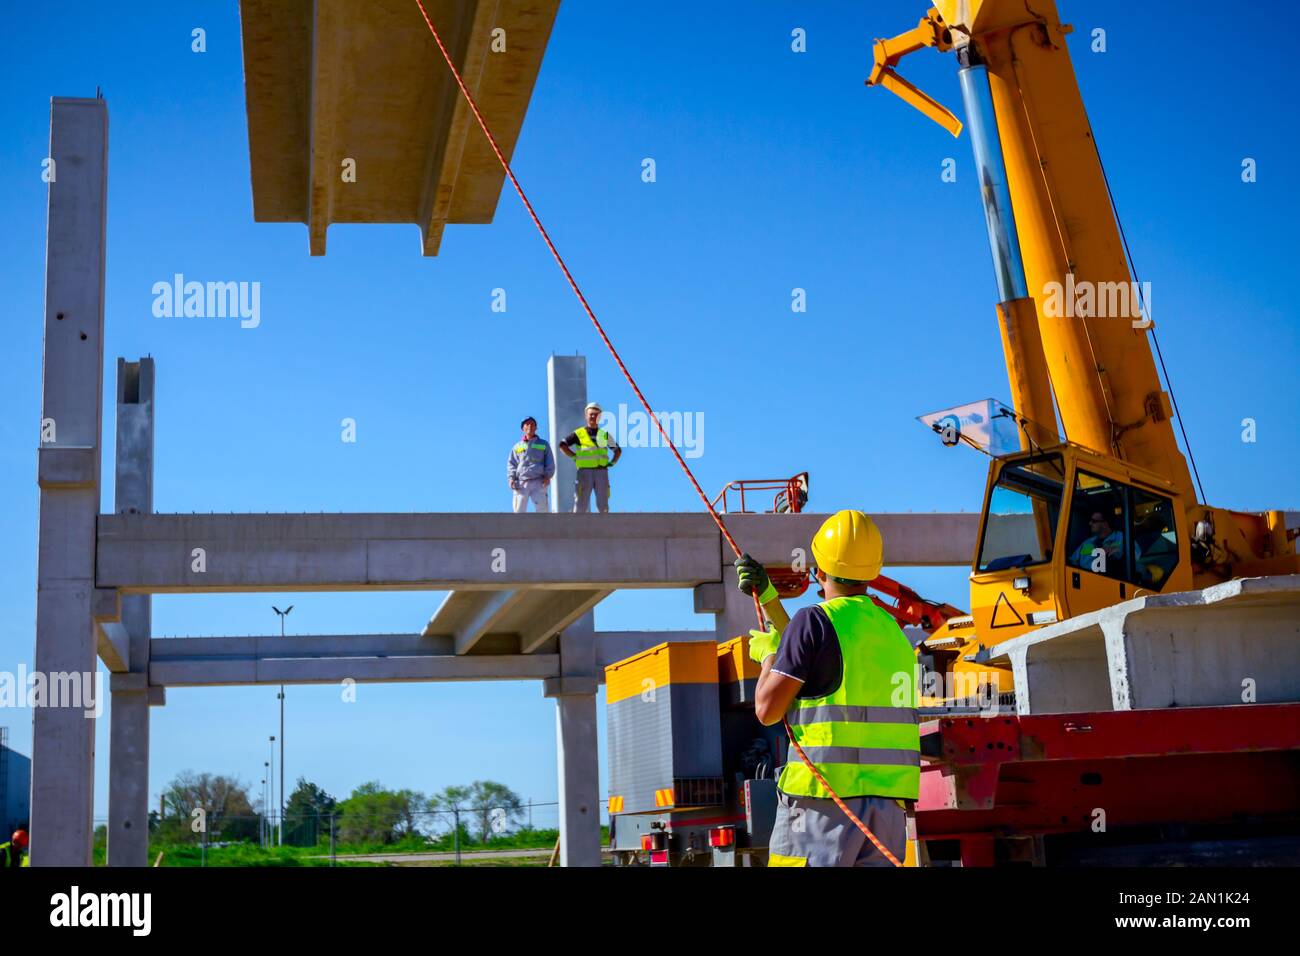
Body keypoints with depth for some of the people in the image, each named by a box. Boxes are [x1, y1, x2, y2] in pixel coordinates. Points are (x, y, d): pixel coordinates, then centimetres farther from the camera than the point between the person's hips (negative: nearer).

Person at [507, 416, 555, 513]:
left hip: (538, 482, -1)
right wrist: (511, 477, 0)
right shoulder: (517, 446, 20)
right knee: (519, 510, -5)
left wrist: (547, 476, -3)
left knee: (542, 508, -13)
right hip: (521, 483, 1)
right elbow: (511, 464, 16)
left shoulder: (544, 444, 17)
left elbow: (550, 462, 13)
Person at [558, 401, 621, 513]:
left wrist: (612, 462, 11)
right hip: (585, 471, -3)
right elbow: (562, 445, 3)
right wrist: (574, 457, -2)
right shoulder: (579, 434, 6)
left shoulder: (604, 434, 15)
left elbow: (618, 450, 26)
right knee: (581, 504, -5)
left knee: (603, 505, 1)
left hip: (602, 471, 3)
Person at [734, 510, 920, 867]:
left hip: (825, 797, -7)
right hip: (889, 800, 7)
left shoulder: (815, 621, -8)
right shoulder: (891, 629, 15)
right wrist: (768, 597, 33)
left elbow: (768, 710, -5)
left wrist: (767, 655, 13)